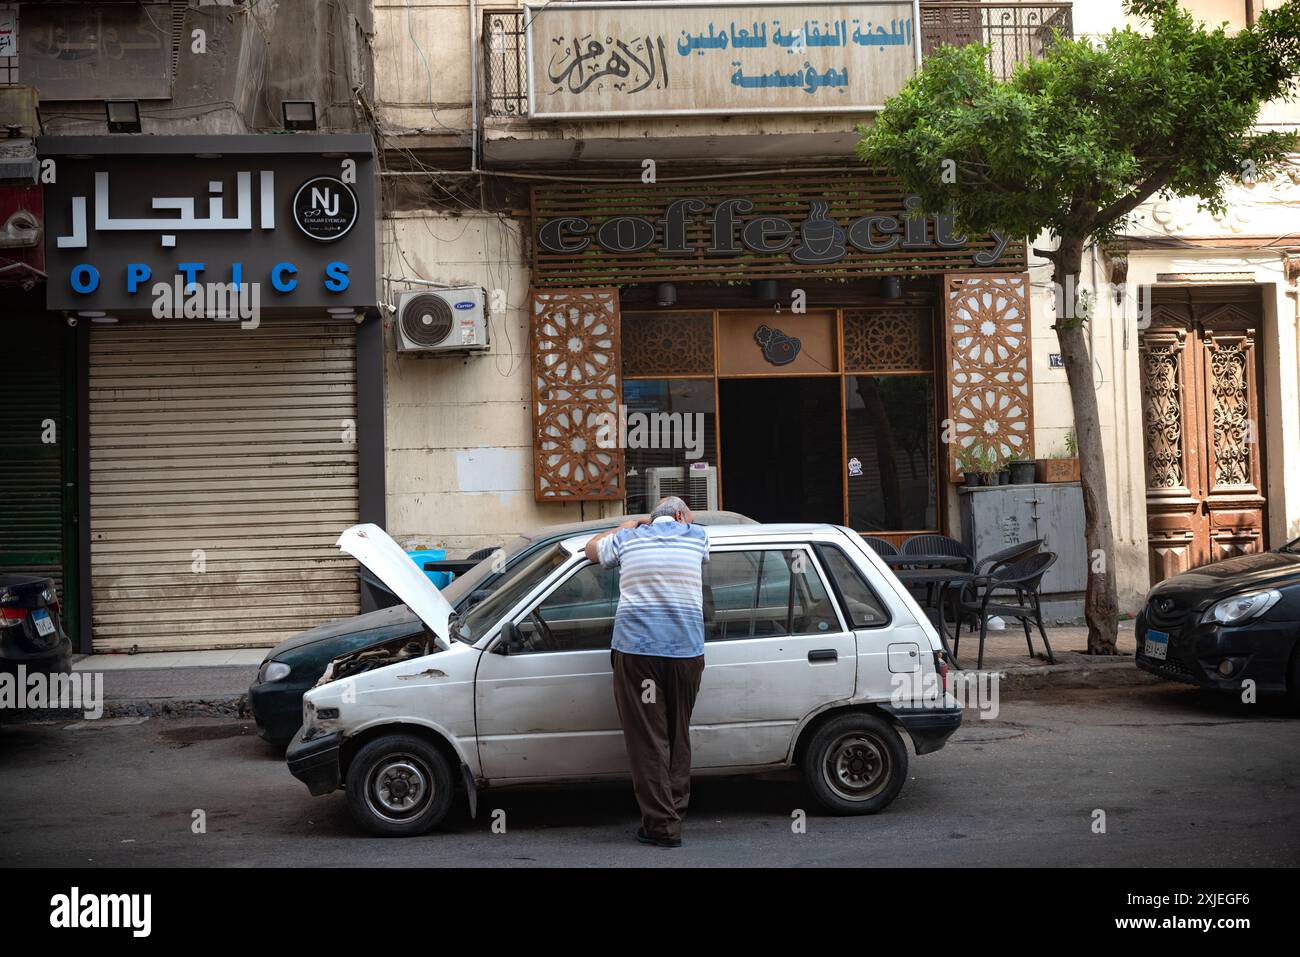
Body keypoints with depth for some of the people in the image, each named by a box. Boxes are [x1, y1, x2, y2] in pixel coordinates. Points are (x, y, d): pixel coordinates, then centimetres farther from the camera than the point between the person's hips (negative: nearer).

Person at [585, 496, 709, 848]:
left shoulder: (629, 539, 10)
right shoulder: (695, 537, 10)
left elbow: (593, 547, 31)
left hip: (636, 650, -1)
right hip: (686, 651, 1)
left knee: (648, 739, 0)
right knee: (677, 736, 15)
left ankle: (661, 825, -2)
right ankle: (675, 813, 18)